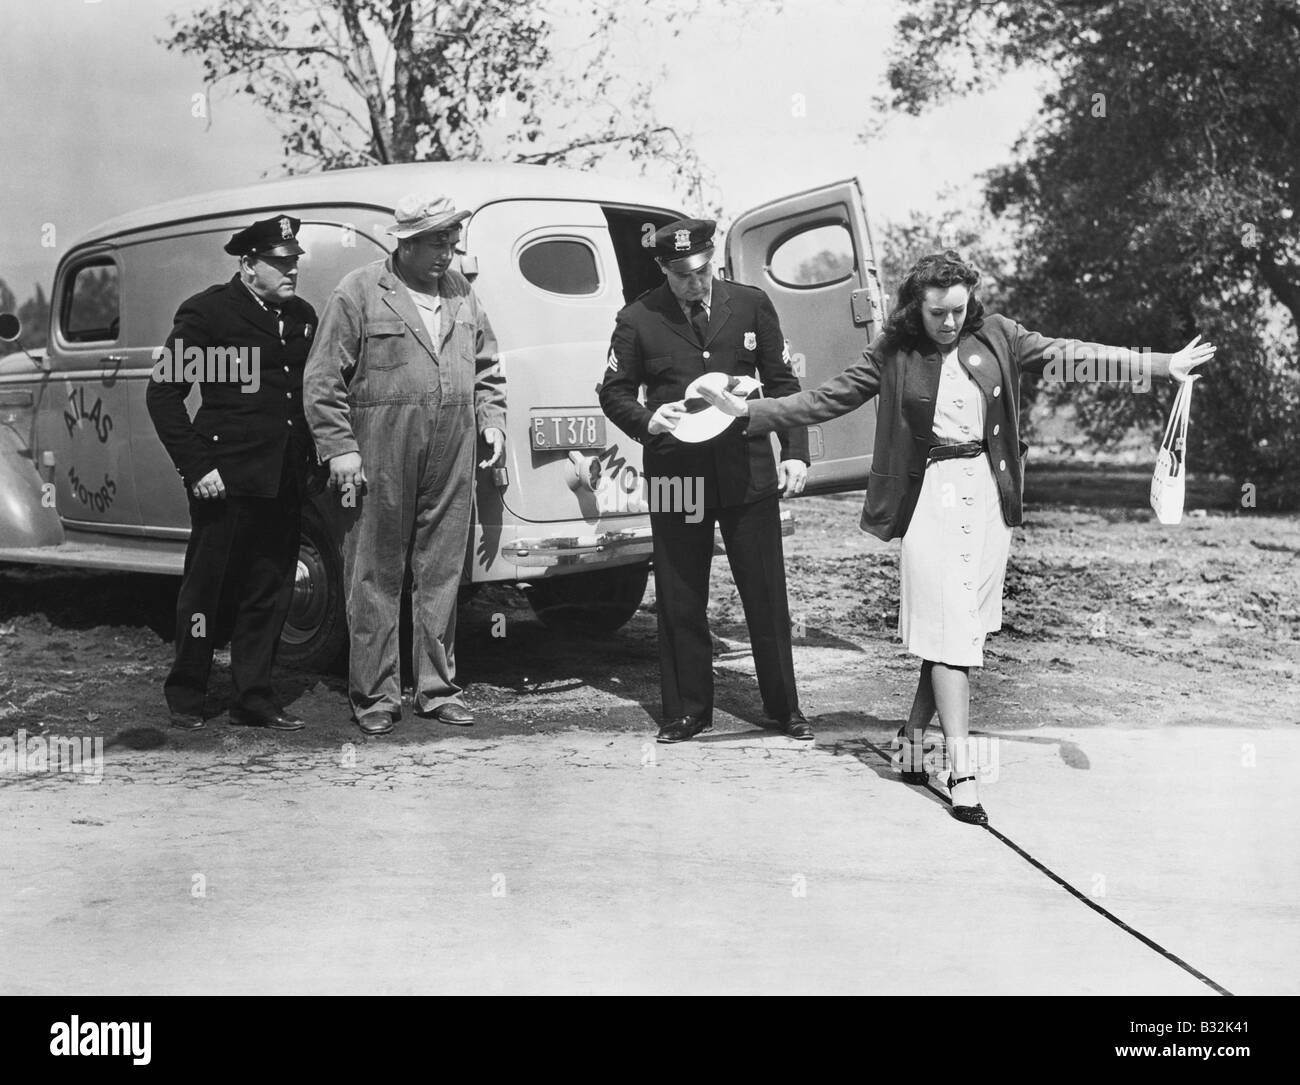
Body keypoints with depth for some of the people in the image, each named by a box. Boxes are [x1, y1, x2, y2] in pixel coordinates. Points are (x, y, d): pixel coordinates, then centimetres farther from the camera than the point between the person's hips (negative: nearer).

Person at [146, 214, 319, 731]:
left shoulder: (302, 316, 10)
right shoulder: (207, 312, -7)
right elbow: (162, 394, -8)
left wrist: (309, 461, 9)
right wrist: (197, 467, -12)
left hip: (284, 481, 6)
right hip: (227, 479, -6)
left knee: (269, 592, 10)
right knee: (205, 588, 6)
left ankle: (253, 698, 20)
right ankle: (185, 696, 20)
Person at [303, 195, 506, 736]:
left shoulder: (460, 291, 13)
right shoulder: (358, 292, -4)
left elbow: (486, 365, 23)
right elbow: (323, 380, -5)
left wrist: (492, 420, 11)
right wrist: (340, 448, -10)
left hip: (451, 459, 5)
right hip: (380, 459, -5)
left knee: (442, 574, 9)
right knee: (376, 578, 2)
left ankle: (438, 688, 19)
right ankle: (375, 695, 10)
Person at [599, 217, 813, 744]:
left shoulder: (751, 305, 4)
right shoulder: (638, 320, -1)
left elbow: (782, 383, 9)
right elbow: (614, 391, 6)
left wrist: (795, 452, 1)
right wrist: (646, 421, -15)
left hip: (748, 473, 1)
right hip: (675, 476, 0)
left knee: (766, 595, 5)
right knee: (679, 601, 5)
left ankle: (784, 708, 18)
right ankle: (688, 711, 19)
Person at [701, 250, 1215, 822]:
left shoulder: (994, 336, 4)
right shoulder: (893, 353, 0)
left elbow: (1066, 353, 2)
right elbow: (827, 398, 3)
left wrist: (1165, 365, -2)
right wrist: (749, 411, -3)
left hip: (988, 491, 3)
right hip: (933, 491, -3)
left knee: (963, 626, 6)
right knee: (950, 629, -7)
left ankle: (914, 734, 23)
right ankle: (962, 770, -7)